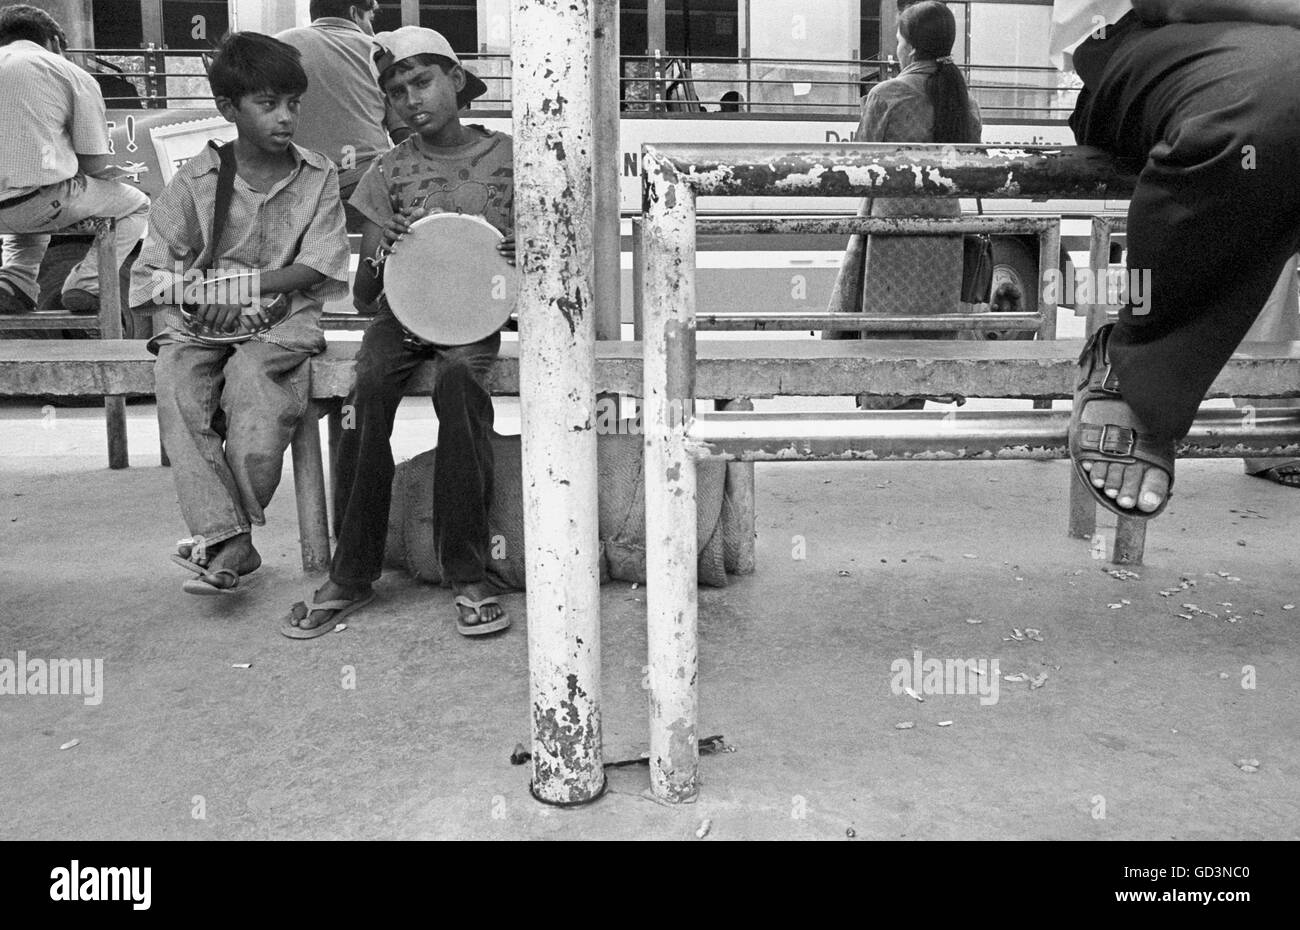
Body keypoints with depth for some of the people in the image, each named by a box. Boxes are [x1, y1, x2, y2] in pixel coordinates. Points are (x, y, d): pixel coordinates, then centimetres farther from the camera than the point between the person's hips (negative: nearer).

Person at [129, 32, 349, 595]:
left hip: (282, 320, -1)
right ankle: (229, 540, -27)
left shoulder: (318, 176, 4)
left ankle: (216, 535, -14)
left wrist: (243, 285, -13)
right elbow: (151, 271, 5)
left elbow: (315, 268, -3)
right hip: (199, 322, 1)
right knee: (176, 385, -26)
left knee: (251, 376, -29)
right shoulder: (196, 179, 4)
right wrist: (193, 286, -14)